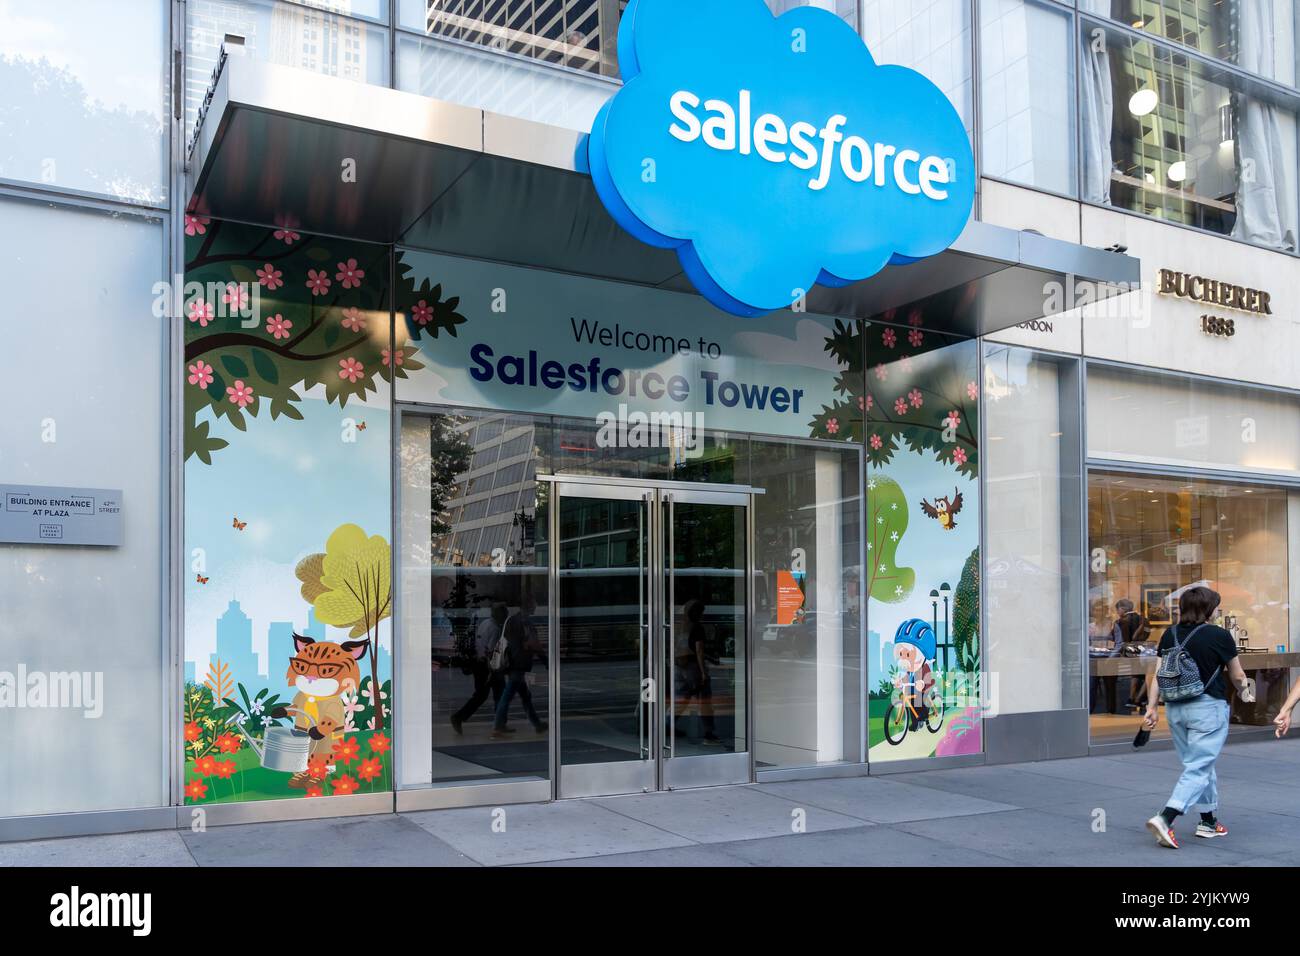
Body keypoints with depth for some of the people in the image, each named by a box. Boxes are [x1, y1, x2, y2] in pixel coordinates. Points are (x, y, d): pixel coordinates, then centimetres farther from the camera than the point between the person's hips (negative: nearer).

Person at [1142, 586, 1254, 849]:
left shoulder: (1170, 635, 4)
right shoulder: (1219, 636, -8)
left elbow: (1158, 674, 2)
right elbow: (1237, 676, 4)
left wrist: (1152, 706, 6)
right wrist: (1245, 691, 24)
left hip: (1175, 708, 6)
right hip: (1208, 707, -6)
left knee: (1201, 765, 20)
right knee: (1199, 769, -4)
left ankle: (1209, 821, 29)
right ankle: (1164, 819, -17)